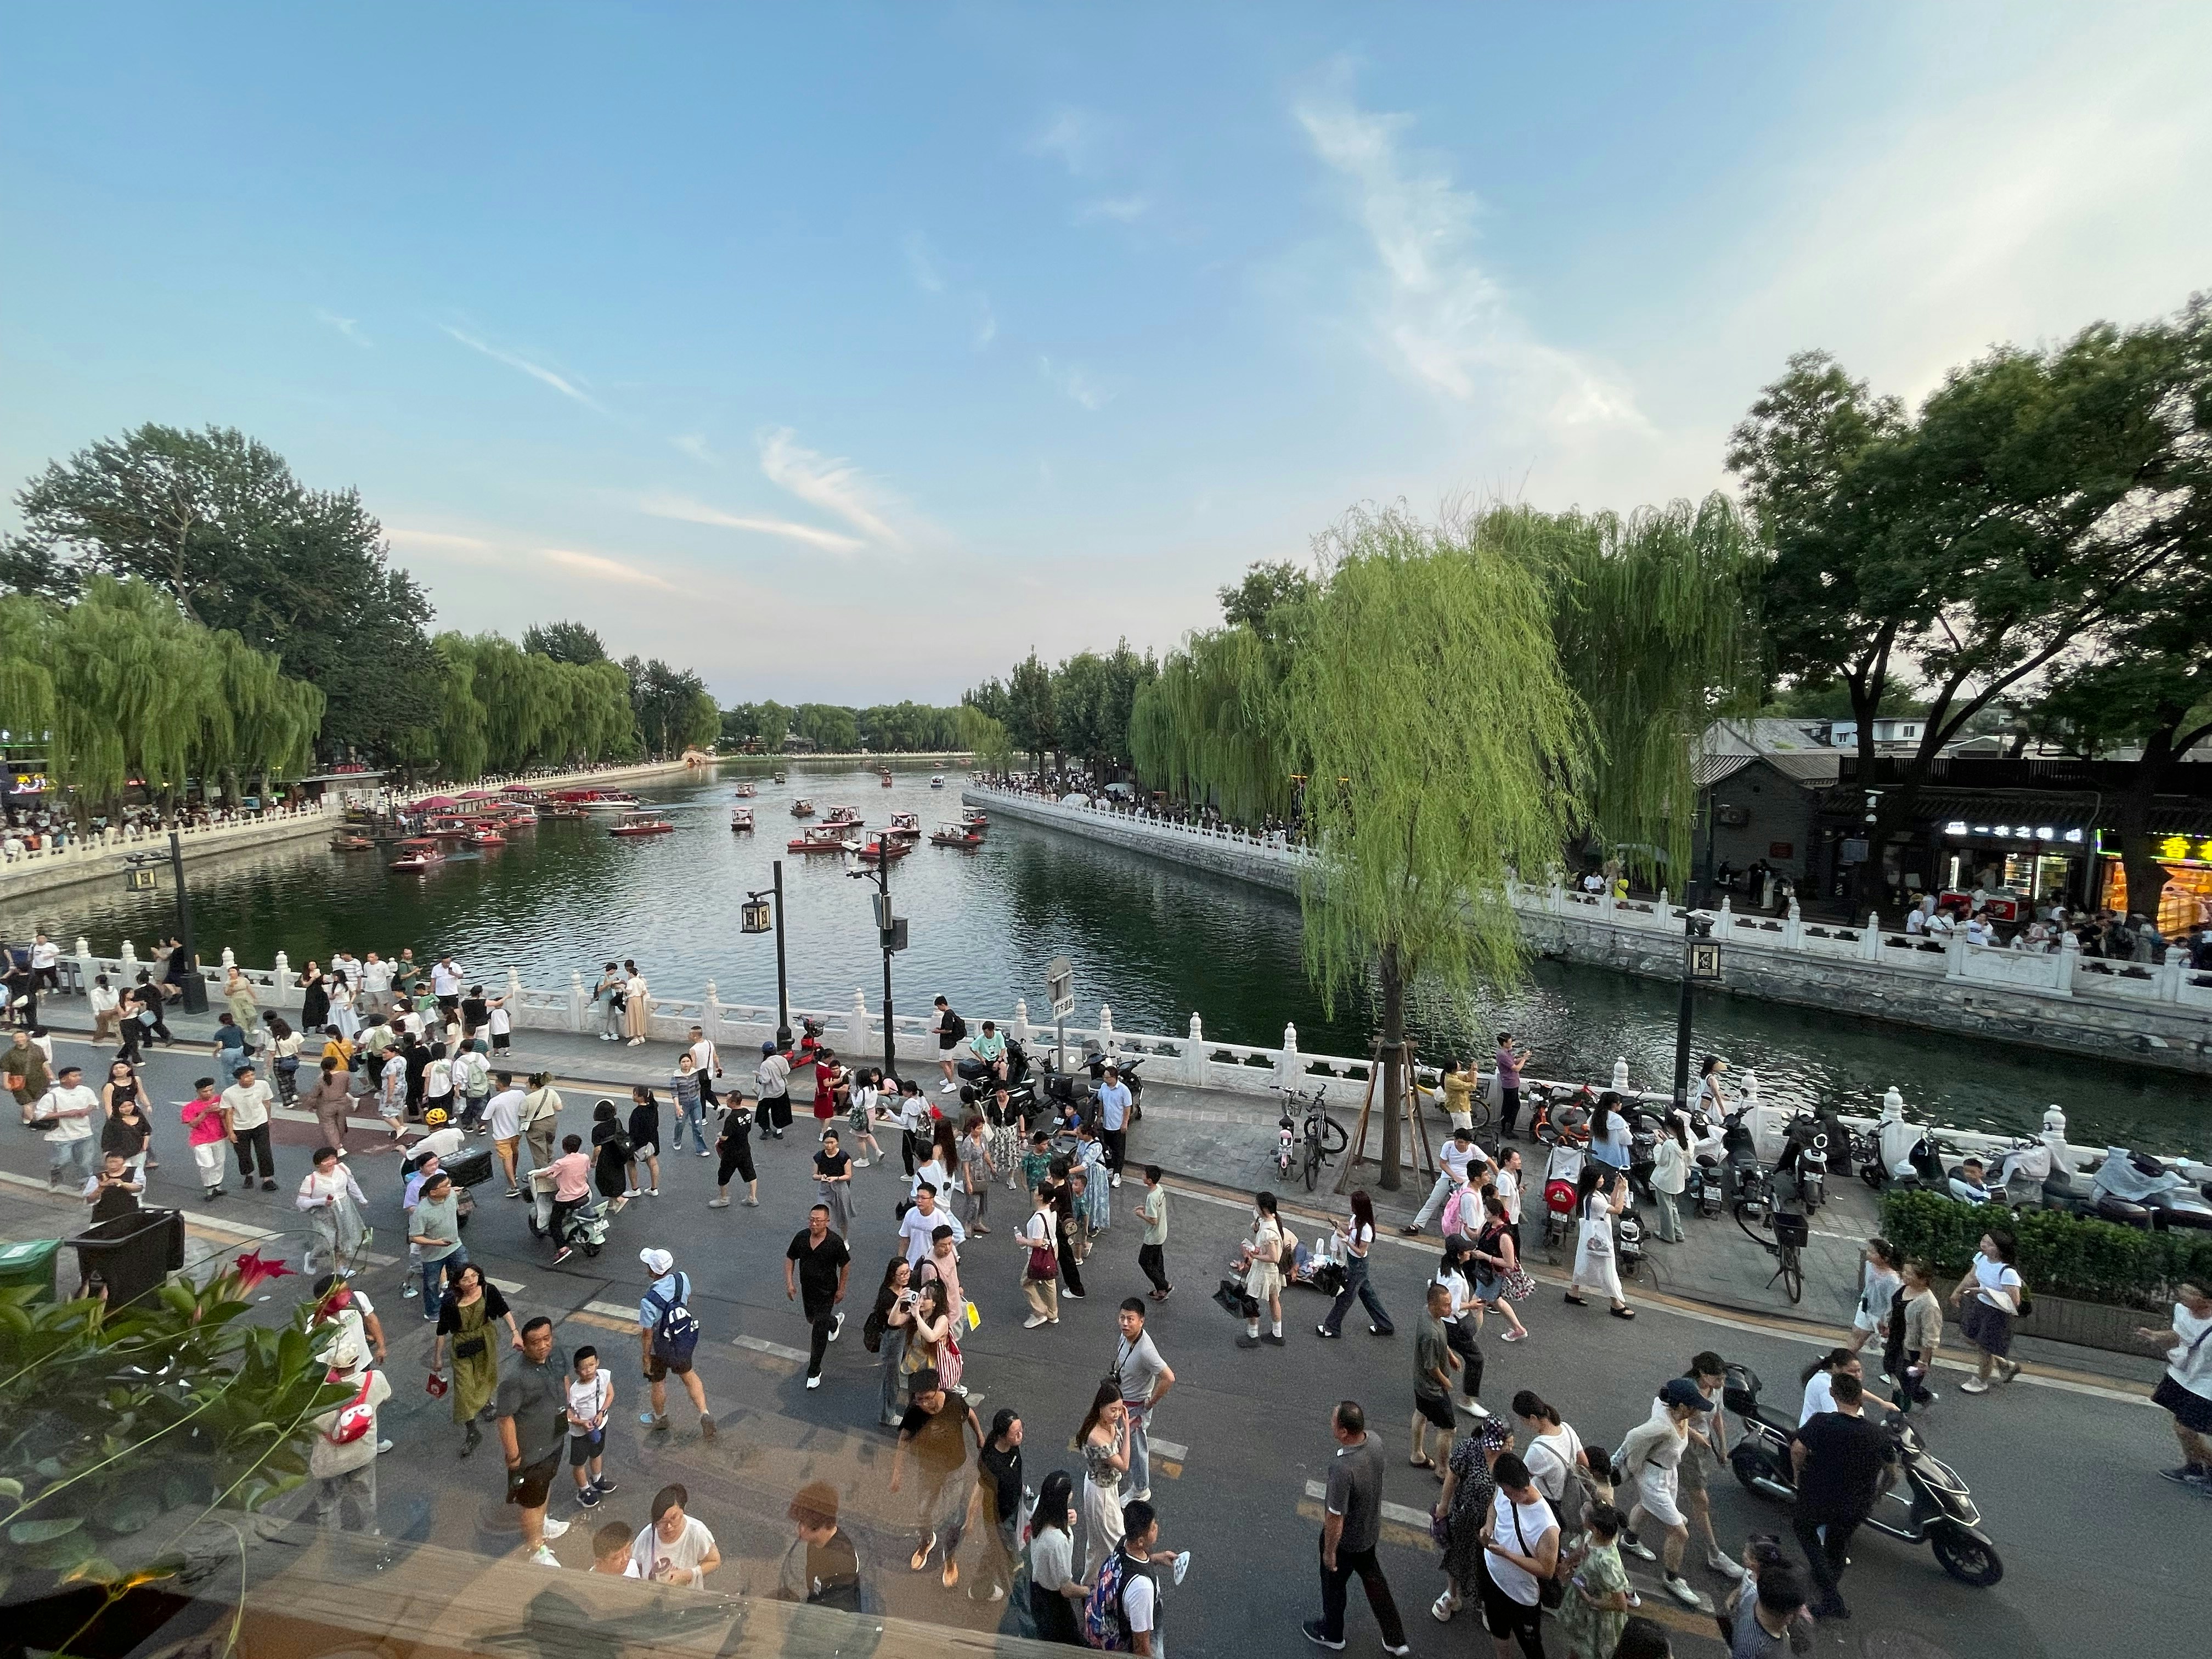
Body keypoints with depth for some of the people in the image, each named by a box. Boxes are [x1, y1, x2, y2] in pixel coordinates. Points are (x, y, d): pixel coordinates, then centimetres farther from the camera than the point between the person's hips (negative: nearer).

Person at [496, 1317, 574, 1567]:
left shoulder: (556, 1359, -13)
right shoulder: (515, 1379, -35)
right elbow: (506, 1418, -26)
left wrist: (566, 1407, 11)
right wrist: (513, 1456, -18)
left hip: (554, 1441, 7)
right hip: (531, 1451, -7)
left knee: (545, 1485, 31)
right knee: (532, 1500, 16)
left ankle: (542, 1524, 57)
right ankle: (535, 1547, 39)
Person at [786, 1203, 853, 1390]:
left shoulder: (835, 1241, -25)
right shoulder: (801, 1237, -15)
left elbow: (845, 1265, -11)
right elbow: (790, 1258, 1)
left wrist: (841, 1289, -5)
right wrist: (789, 1282, -7)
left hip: (827, 1292, -5)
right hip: (807, 1289, 5)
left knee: (819, 1331, -3)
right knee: (812, 1319, 27)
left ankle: (814, 1371, 15)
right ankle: (835, 1321, 60)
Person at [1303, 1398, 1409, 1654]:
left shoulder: (1343, 1468, -43)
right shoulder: (1375, 1442, -21)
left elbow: (1336, 1518, -30)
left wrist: (1329, 1551, -13)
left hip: (1346, 1540, -6)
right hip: (1371, 1530, 6)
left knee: (1333, 1584, 23)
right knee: (1372, 1577, 31)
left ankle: (1332, 1634, 49)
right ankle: (1395, 1639, 45)